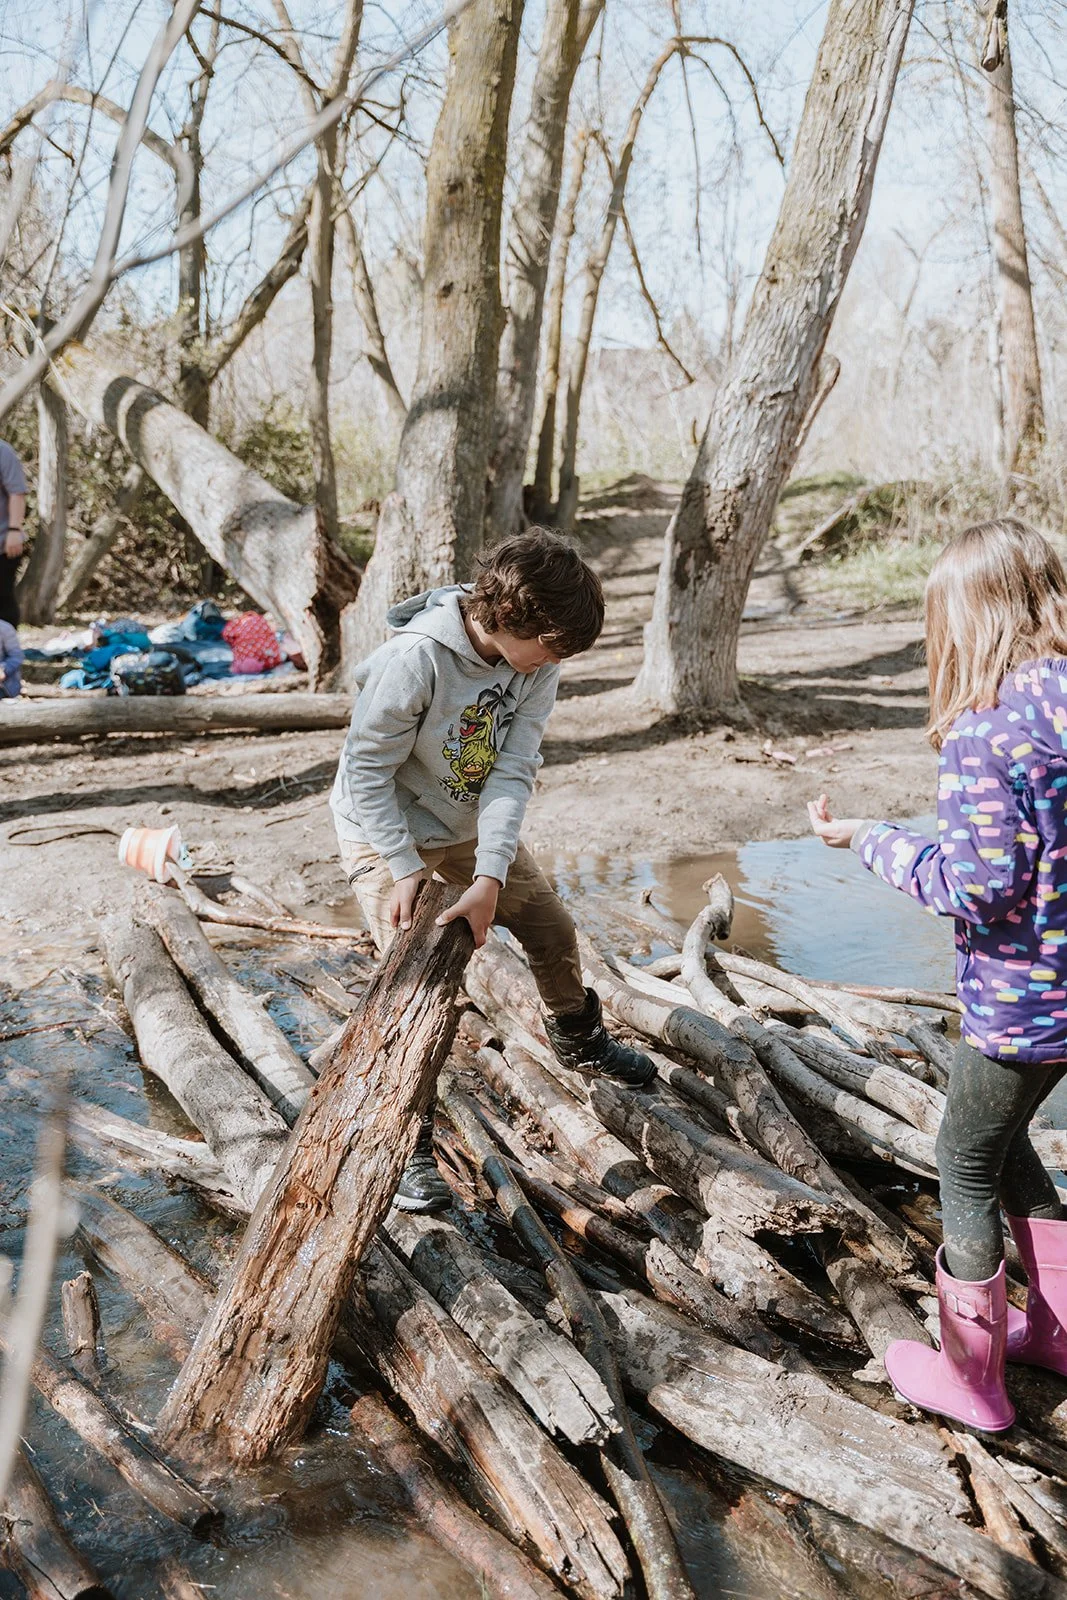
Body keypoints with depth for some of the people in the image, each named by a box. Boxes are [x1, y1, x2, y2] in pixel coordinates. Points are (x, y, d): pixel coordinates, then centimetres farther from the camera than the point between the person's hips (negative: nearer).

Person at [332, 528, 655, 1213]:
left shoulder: (537, 660, -17)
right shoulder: (415, 658, -34)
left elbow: (514, 771, -21)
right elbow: (367, 770, -25)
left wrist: (492, 875, -29)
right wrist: (405, 871, -26)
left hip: (473, 824, 6)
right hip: (386, 829, -5)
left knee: (553, 926, 11)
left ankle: (579, 1037, 41)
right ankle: (409, 1144, 5)